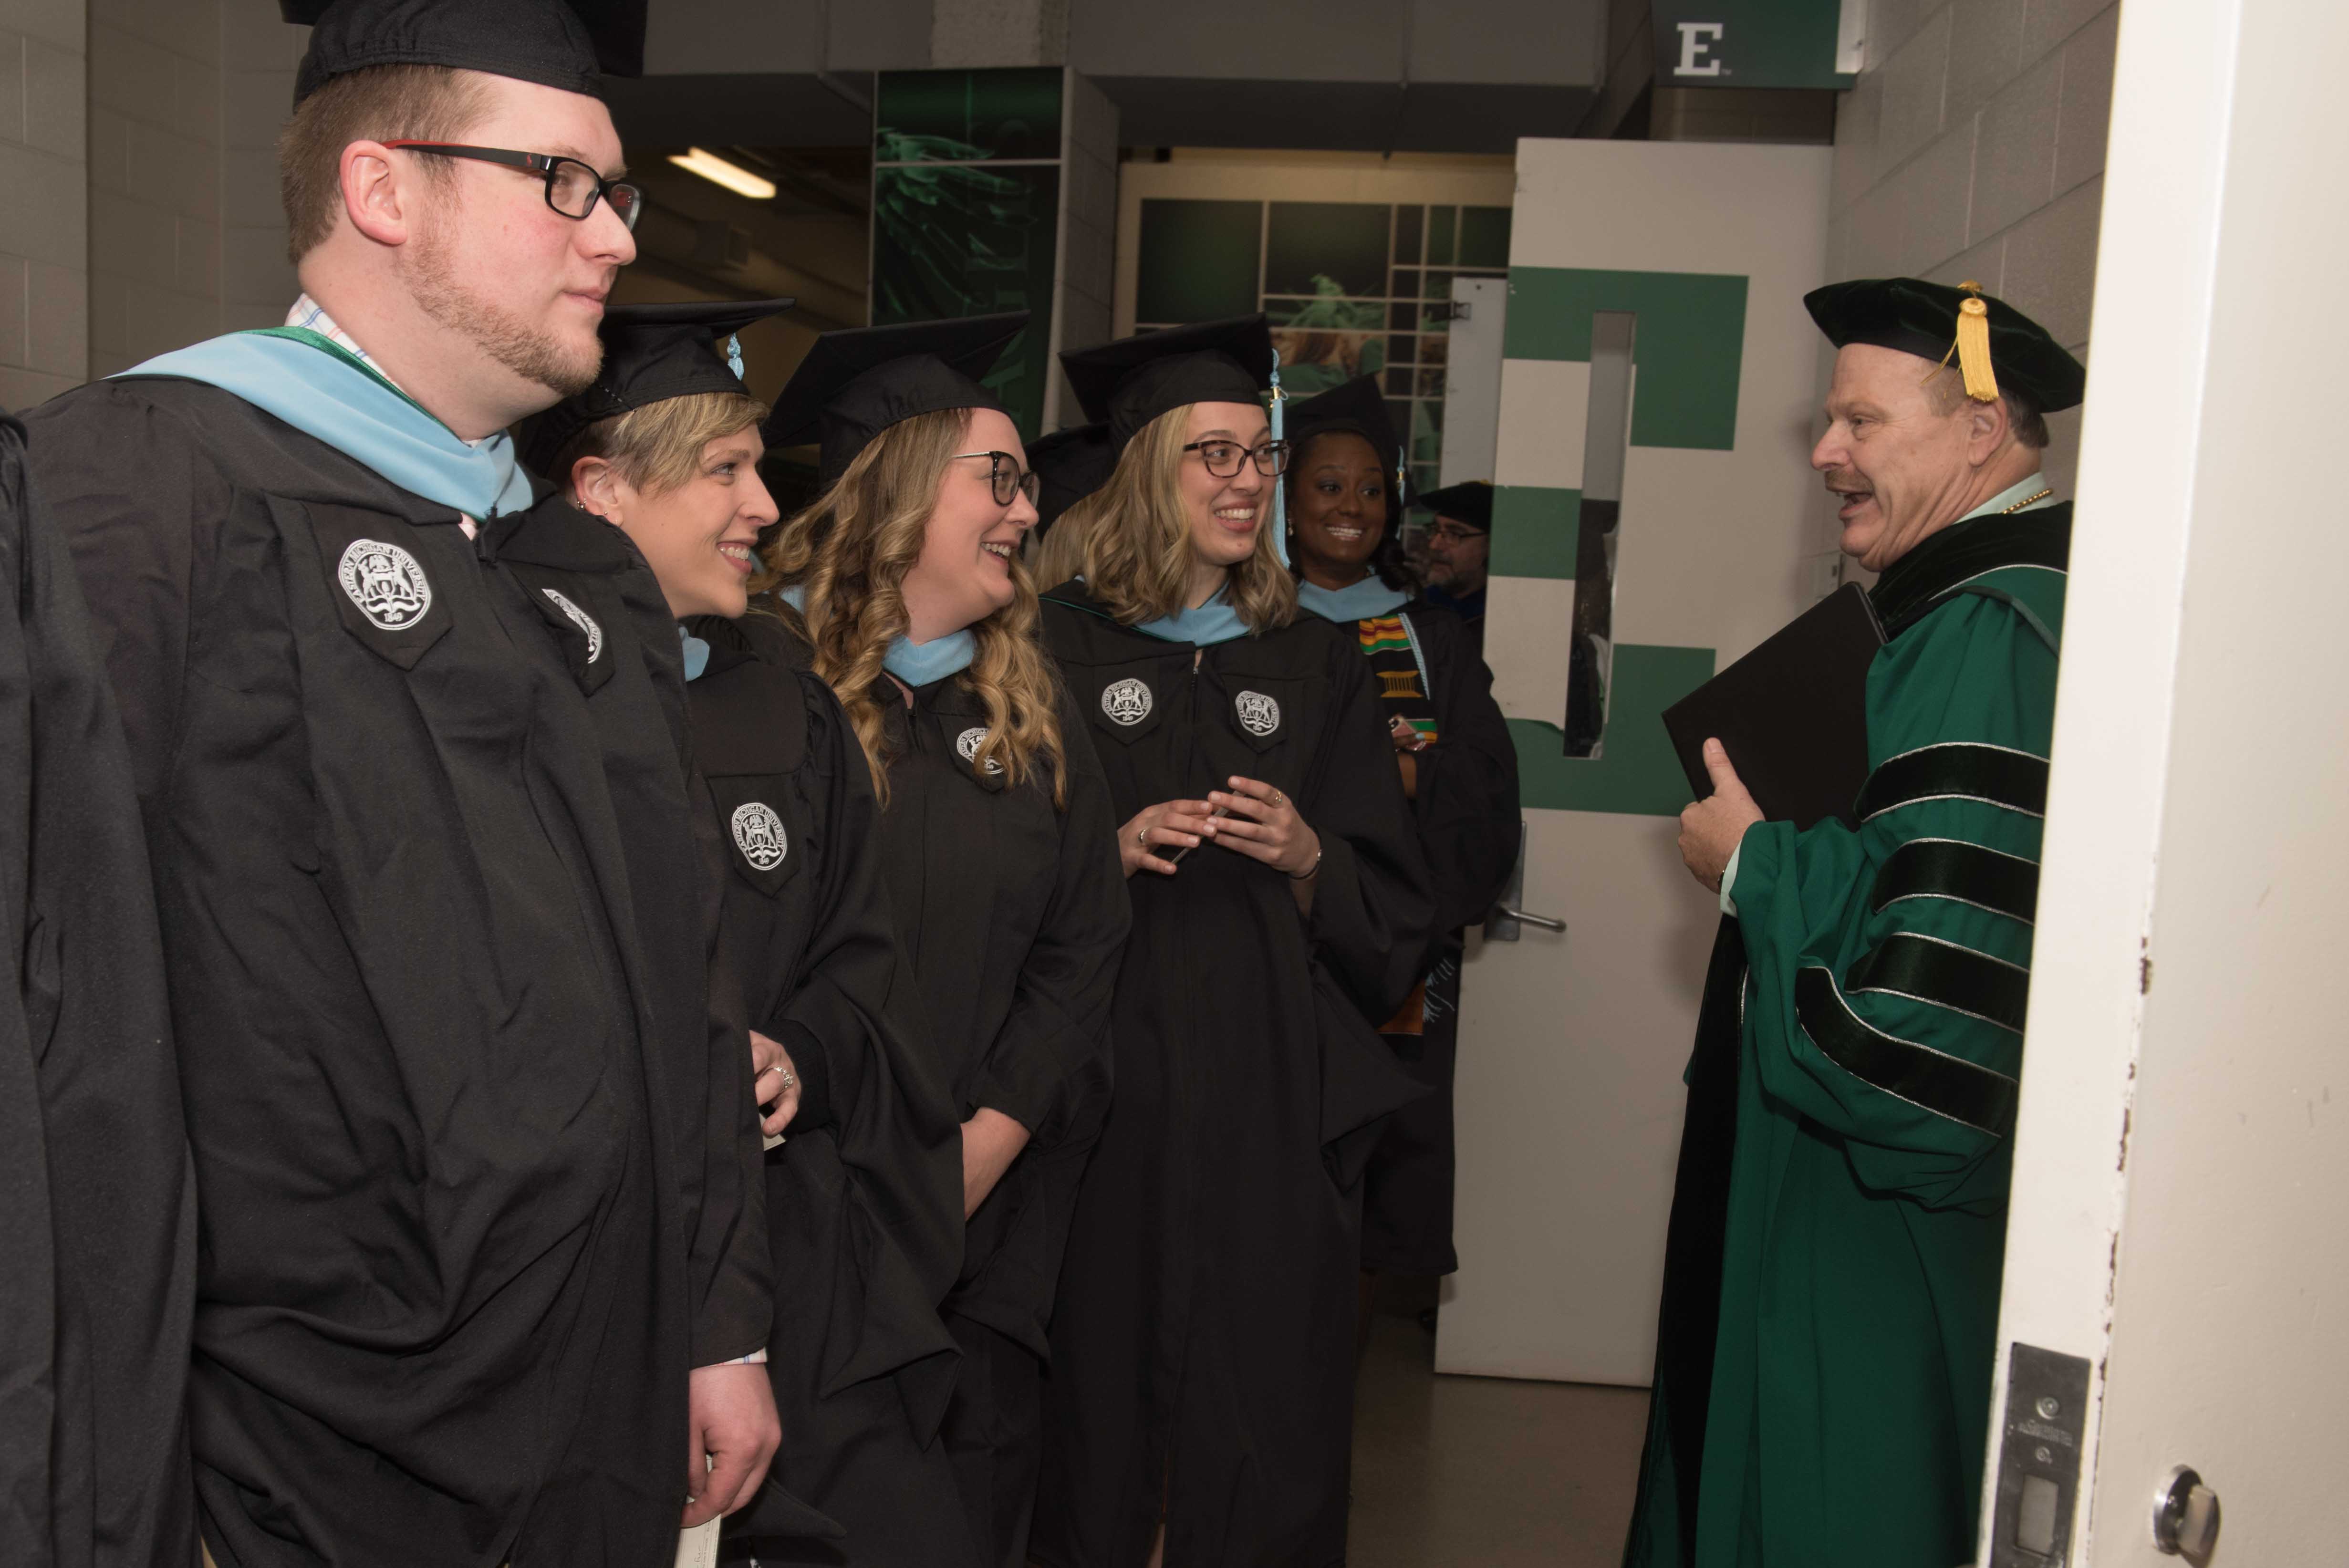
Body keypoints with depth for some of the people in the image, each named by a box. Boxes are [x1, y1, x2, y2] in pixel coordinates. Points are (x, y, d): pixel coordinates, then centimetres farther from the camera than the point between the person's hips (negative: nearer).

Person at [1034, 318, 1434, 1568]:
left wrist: (1309, 861, -9)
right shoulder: (1061, 648, 3)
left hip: (1276, 1102, 2)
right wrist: (1112, 855, -14)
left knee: (1264, 1438, 3)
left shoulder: (1316, 666, 12)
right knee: (1099, 1407, 4)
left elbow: (1394, 922, 10)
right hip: (1104, 1096, -2)